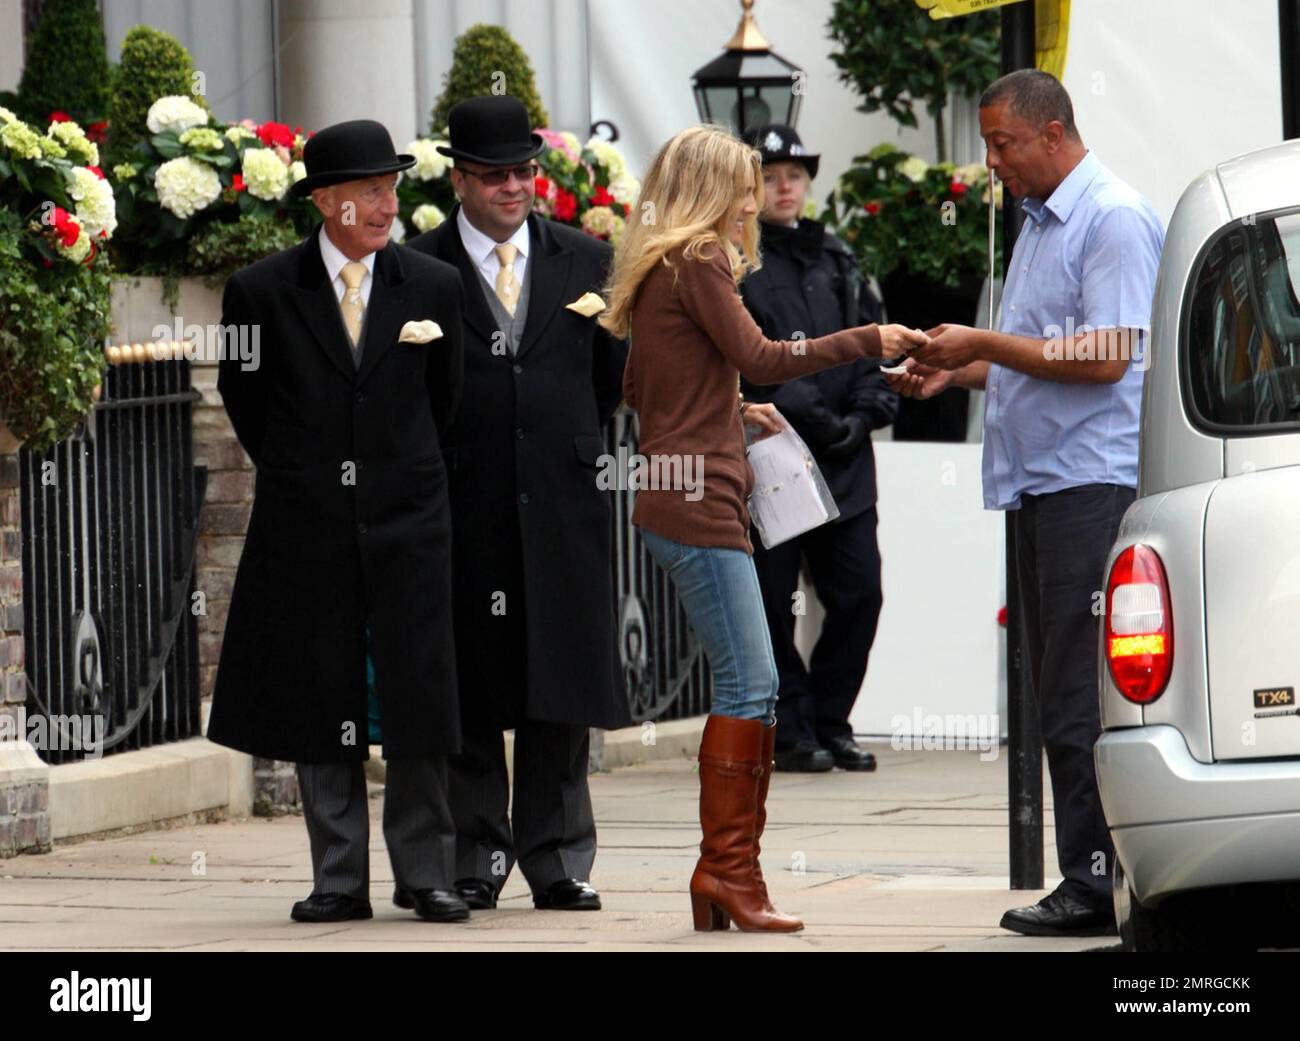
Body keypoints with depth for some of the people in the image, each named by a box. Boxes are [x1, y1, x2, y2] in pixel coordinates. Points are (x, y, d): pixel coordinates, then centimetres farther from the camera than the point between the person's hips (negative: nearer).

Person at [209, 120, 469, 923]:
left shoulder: (433, 287, 2)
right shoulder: (262, 291, -2)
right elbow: (243, 397, 9)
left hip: (408, 523, 0)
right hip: (306, 524, 0)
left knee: (419, 701, -1)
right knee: (320, 701, 3)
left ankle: (427, 873, 7)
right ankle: (340, 878, 10)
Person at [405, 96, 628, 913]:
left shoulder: (588, 262, 10)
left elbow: (615, 377, 16)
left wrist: (579, 443, 8)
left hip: (563, 505, 2)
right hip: (464, 508, -2)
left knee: (562, 692, 3)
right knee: (468, 694, 2)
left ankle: (559, 861, 10)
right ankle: (475, 858, 10)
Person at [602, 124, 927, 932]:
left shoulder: (664, 269, 20)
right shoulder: (698, 264, -8)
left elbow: (639, 389, 26)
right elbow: (760, 357, -16)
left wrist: (733, 411, 23)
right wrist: (869, 341, -11)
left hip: (687, 502, 10)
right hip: (699, 507, -10)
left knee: (749, 688, 8)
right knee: (749, 685, -12)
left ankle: (726, 872, 8)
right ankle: (729, 866, -11)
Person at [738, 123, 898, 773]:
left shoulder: (834, 261, 16)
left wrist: (863, 415, -1)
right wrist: (812, 417, -15)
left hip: (843, 462, 5)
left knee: (858, 592, 3)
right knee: (771, 600, -1)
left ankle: (830, 723, 15)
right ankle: (791, 730, 8)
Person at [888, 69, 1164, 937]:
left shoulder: (1116, 219, -10)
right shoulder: (1040, 222, 20)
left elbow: (1107, 354, -19)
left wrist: (984, 345, -13)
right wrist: (959, 371, 13)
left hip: (1094, 482, -10)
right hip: (1040, 480, 10)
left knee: (1083, 699, -11)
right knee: (1059, 693, 8)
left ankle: (1096, 882, -10)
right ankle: (1087, 879, 9)